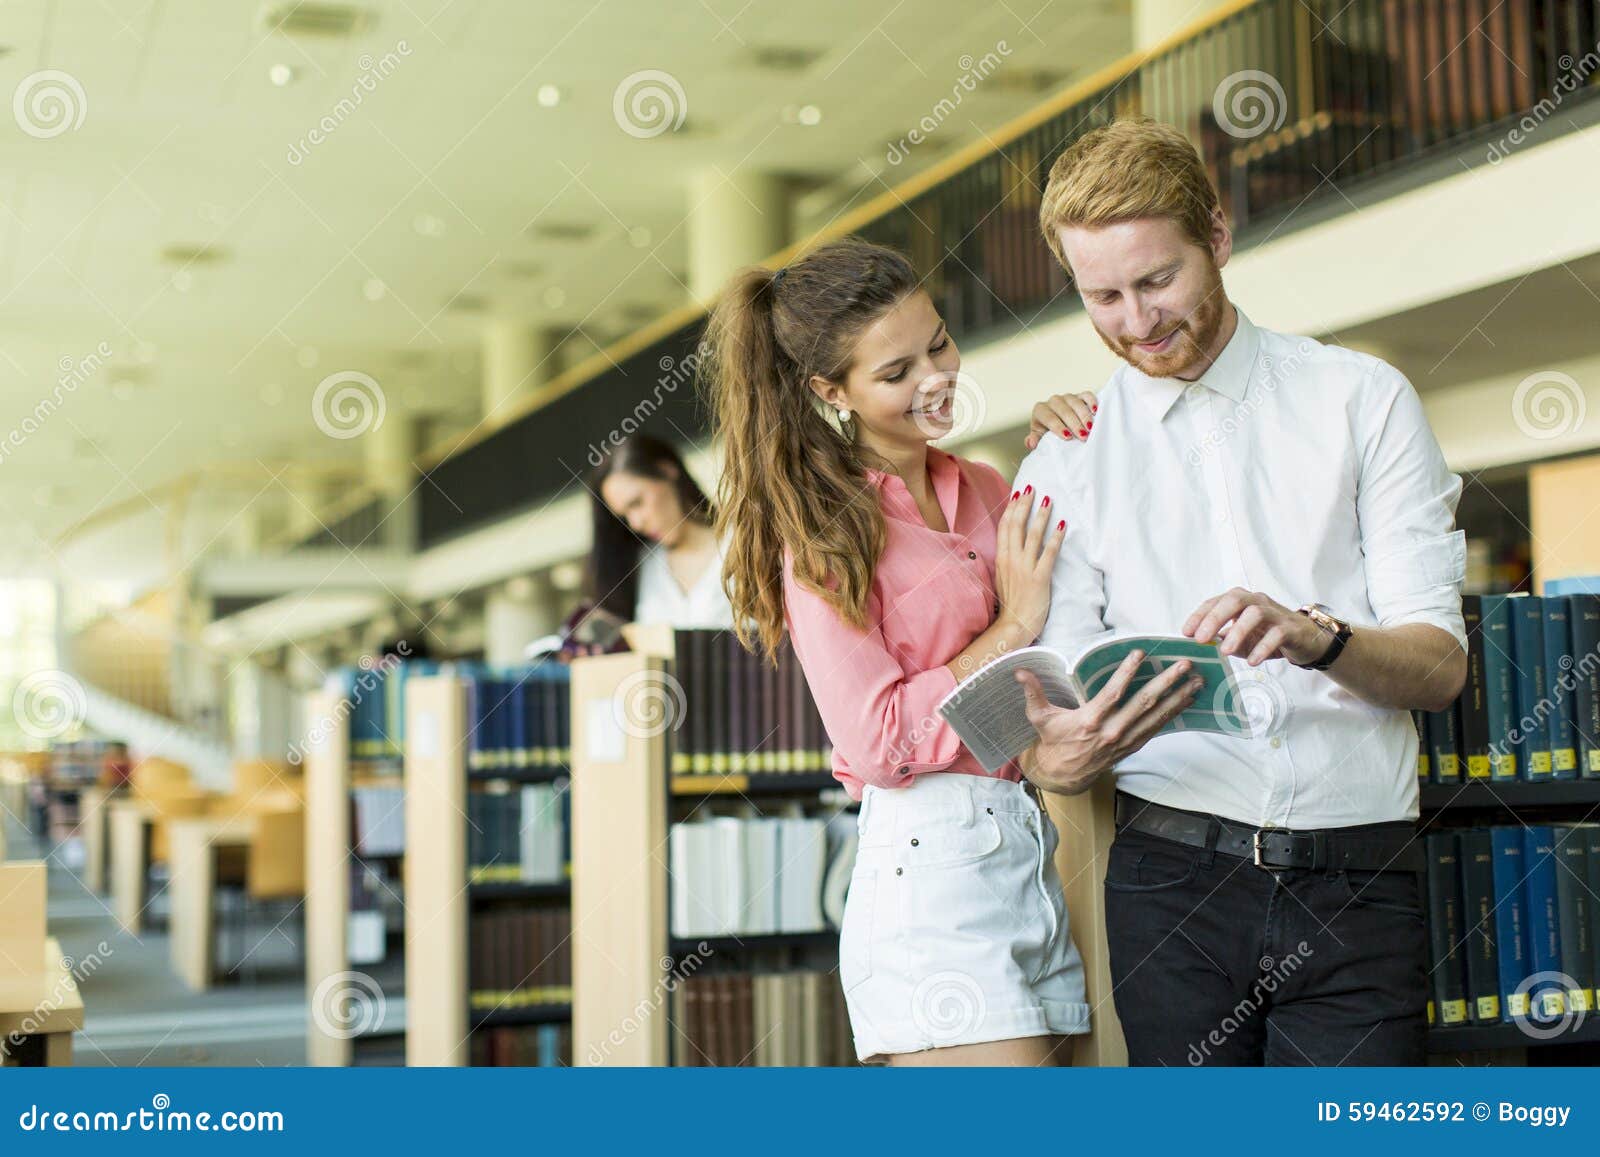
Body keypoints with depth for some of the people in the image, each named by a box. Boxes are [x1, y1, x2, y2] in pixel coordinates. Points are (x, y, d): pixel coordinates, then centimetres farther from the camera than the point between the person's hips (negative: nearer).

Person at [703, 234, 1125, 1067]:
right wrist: (1013, 626, -6)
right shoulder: (823, 530, -5)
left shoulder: (984, 493, 14)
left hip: (1028, 853, 7)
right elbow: (878, 740, -11)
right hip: (929, 865, -7)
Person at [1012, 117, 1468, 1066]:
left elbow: (1441, 663, -1)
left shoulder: (1362, 400, 6)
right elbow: (1052, 743, 3)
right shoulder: (1067, 463, 8)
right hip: (1172, 876, 1)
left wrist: (1315, 636, -22)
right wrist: (1063, 756, -21)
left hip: (1354, 883, -1)